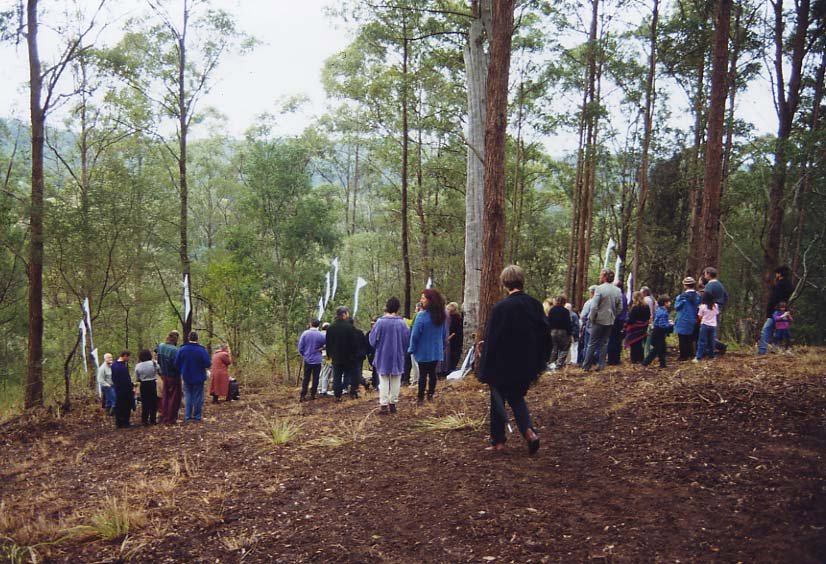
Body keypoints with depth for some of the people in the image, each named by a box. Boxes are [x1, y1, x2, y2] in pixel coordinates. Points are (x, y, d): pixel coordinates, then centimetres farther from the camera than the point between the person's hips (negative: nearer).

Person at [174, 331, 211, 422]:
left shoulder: (181, 349, -8)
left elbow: (176, 363, -4)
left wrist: (182, 372, 13)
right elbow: (207, 364, -17)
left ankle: (187, 416, 11)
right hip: (198, 378, -2)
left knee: (188, 396, 12)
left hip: (186, 378, 2)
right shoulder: (202, 350, -17)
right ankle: (197, 416, 13)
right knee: (198, 397, 8)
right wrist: (210, 363, 6)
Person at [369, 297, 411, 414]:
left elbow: (373, 340, -6)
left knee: (383, 381, 7)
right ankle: (393, 403, 16)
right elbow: (407, 341, -1)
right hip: (398, 356, 1)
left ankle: (383, 405, 1)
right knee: (395, 380, 13)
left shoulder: (380, 322, -13)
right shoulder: (402, 323, -9)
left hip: (383, 356, -1)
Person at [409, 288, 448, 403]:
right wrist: (442, 346, 19)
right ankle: (430, 395, 20)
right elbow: (444, 333, 9)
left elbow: (415, 334, -17)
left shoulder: (422, 315, -20)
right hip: (437, 351, 5)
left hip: (423, 351, -5)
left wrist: (412, 349, -6)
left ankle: (421, 397, 9)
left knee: (423, 374, 4)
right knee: (432, 372, 14)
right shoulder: (442, 315, 0)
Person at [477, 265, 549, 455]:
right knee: (517, 398, 21)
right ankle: (529, 431, 0)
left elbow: (491, 339, -13)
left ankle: (498, 441, 21)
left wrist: (485, 371, -5)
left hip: (503, 366, -4)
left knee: (498, 399, 14)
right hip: (527, 366, 4)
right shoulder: (535, 305, -3)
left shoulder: (500, 307, -17)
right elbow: (545, 336, 4)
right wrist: (539, 365, 15)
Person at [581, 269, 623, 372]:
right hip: (610, 321, 5)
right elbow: (620, 308, 7)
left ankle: (586, 366, 6)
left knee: (592, 343, 3)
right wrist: (613, 316, 16)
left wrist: (591, 317, -4)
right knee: (604, 342, 14)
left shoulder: (599, 289, -15)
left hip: (599, 320, -5)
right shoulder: (617, 290, 3)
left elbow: (594, 306, -18)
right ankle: (601, 365, 13)